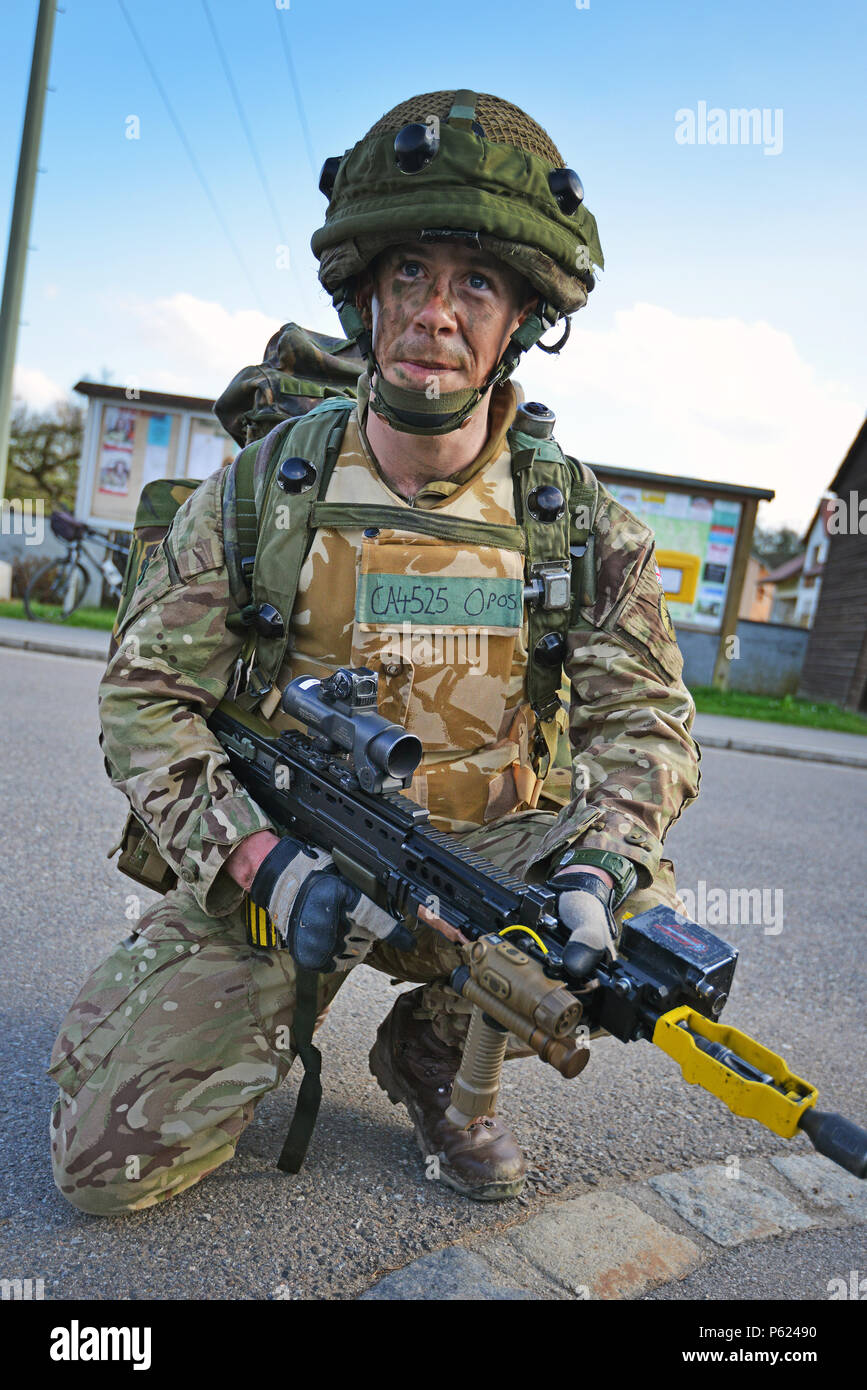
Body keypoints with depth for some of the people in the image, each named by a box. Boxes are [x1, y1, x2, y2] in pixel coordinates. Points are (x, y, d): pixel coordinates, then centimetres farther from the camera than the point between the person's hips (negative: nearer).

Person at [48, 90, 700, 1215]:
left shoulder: (581, 523, -2)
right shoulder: (256, 494, -5)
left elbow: (645, 722, -5)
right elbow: (146, 699, -6)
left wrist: (596, 867, -27)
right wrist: (262, 863, -22)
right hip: (268, 862, -1)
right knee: (111, 1159, -11)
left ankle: (433, 1054, 6)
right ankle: (276, 1004, 23)